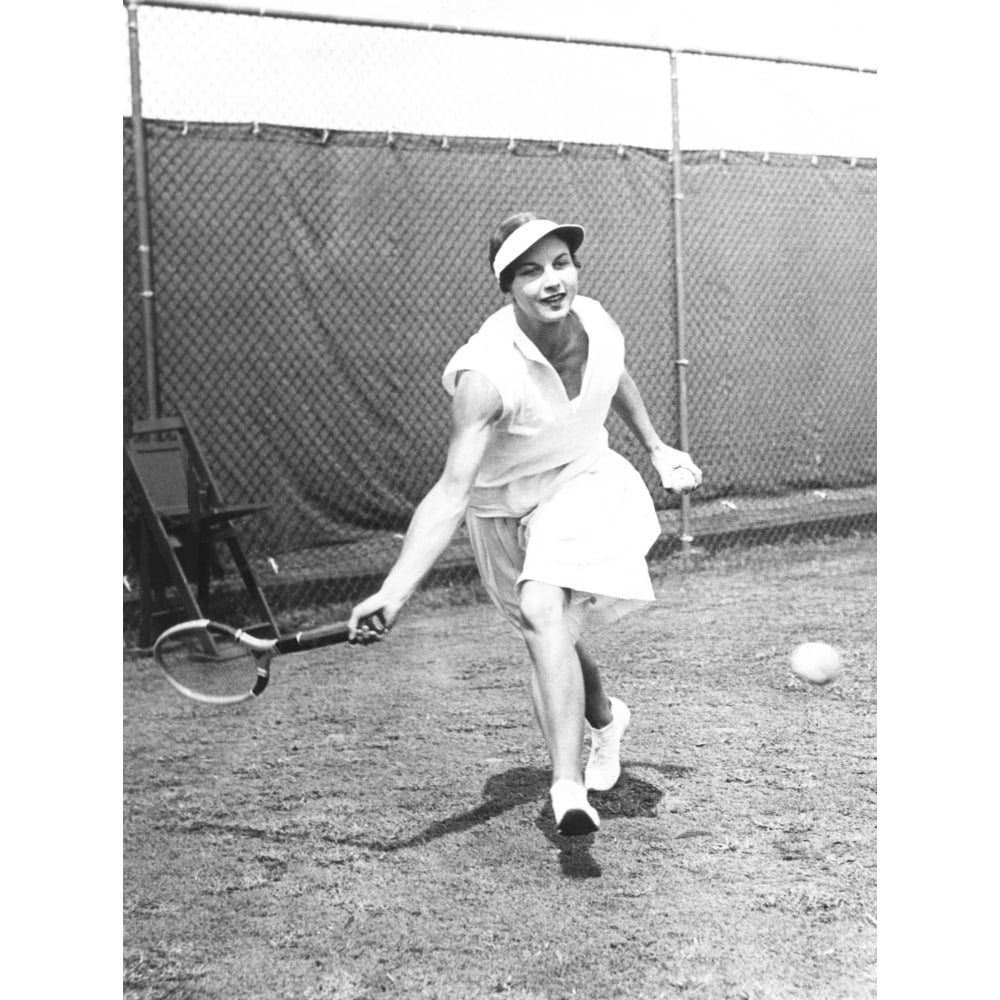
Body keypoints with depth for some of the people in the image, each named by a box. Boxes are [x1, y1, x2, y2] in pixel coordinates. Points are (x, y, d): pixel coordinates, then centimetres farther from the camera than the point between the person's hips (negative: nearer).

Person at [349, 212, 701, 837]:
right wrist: (394, 592, -47)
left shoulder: (597, 323, -18)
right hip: (505, 507, -1)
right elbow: (451, 493, -37)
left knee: (543, 608, -25)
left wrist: (655, 446, 14)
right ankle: (605, 719, 47)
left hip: (583, 483, 1)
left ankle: (569, 785, -26)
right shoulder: (487, 374, -33)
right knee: (553, 635, 14)